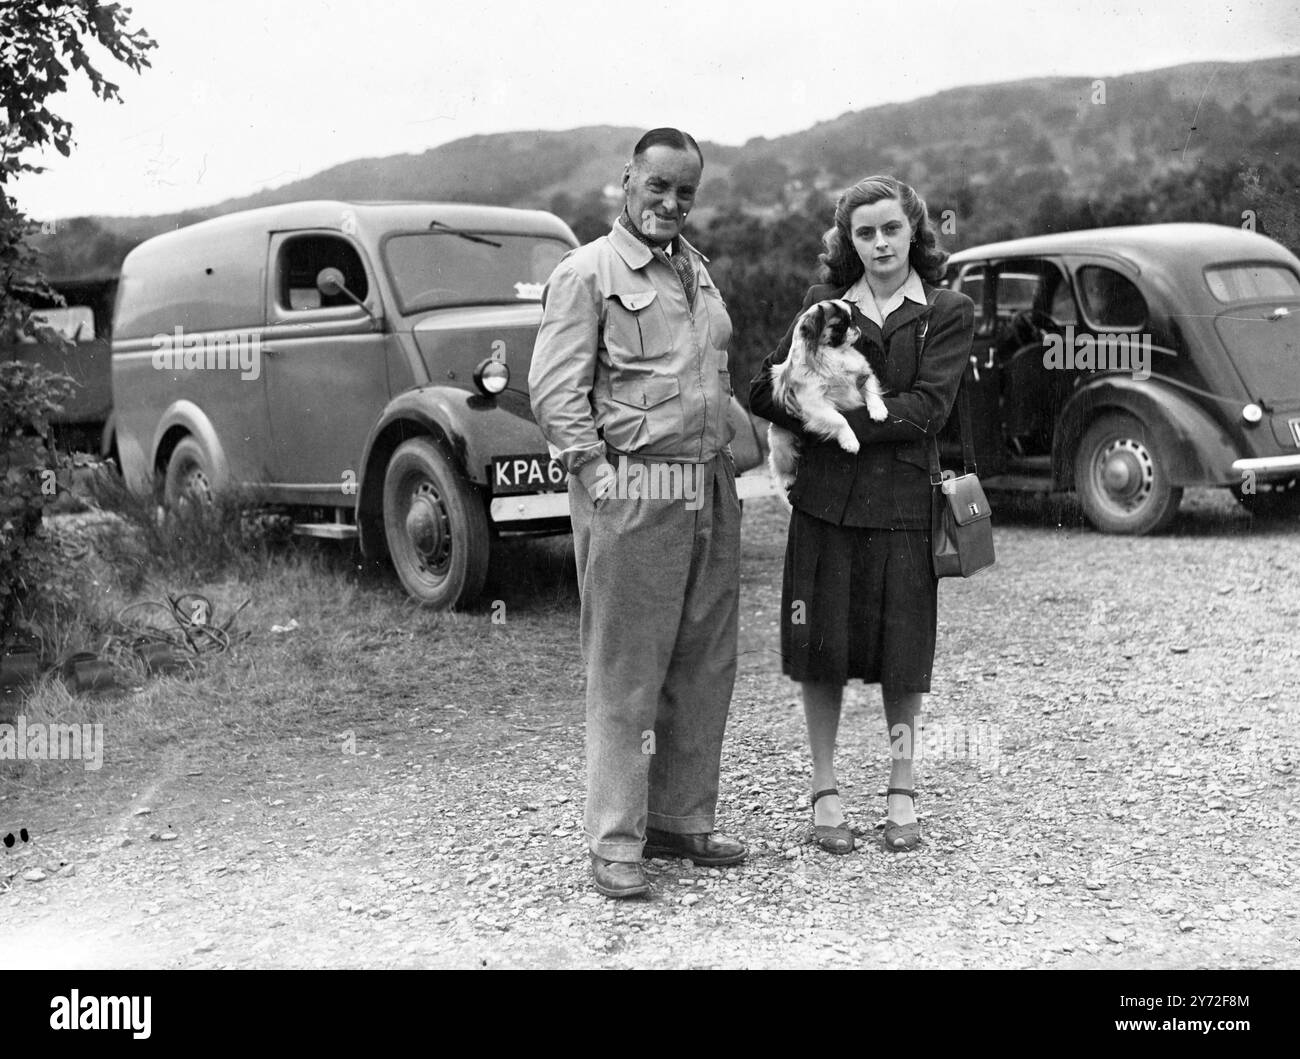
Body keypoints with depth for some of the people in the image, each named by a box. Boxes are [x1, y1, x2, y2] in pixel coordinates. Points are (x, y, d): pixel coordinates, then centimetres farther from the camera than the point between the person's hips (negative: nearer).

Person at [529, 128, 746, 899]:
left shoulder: (698, 269, 18)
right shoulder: (588, 273, -4)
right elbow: (555, 391, -9)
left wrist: (729, 456, 15)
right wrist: (599, 474, -16)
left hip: (712, 488, 7)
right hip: (633, 492, -7)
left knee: (706, 667, 11)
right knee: (626, 670, -2)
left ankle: (682, 819, 24)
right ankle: (616, 842, 7)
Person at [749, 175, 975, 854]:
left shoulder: (948, 313, 3)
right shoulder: (823, 304, 8)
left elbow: (926, 409, -9)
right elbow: (764, 392, 4)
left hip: (902, 505, -1)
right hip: (824, 499, 1)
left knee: (902, 651, 7)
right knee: (822, 647, 5)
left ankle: (902, 791, 24)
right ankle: (824, 789, 20)